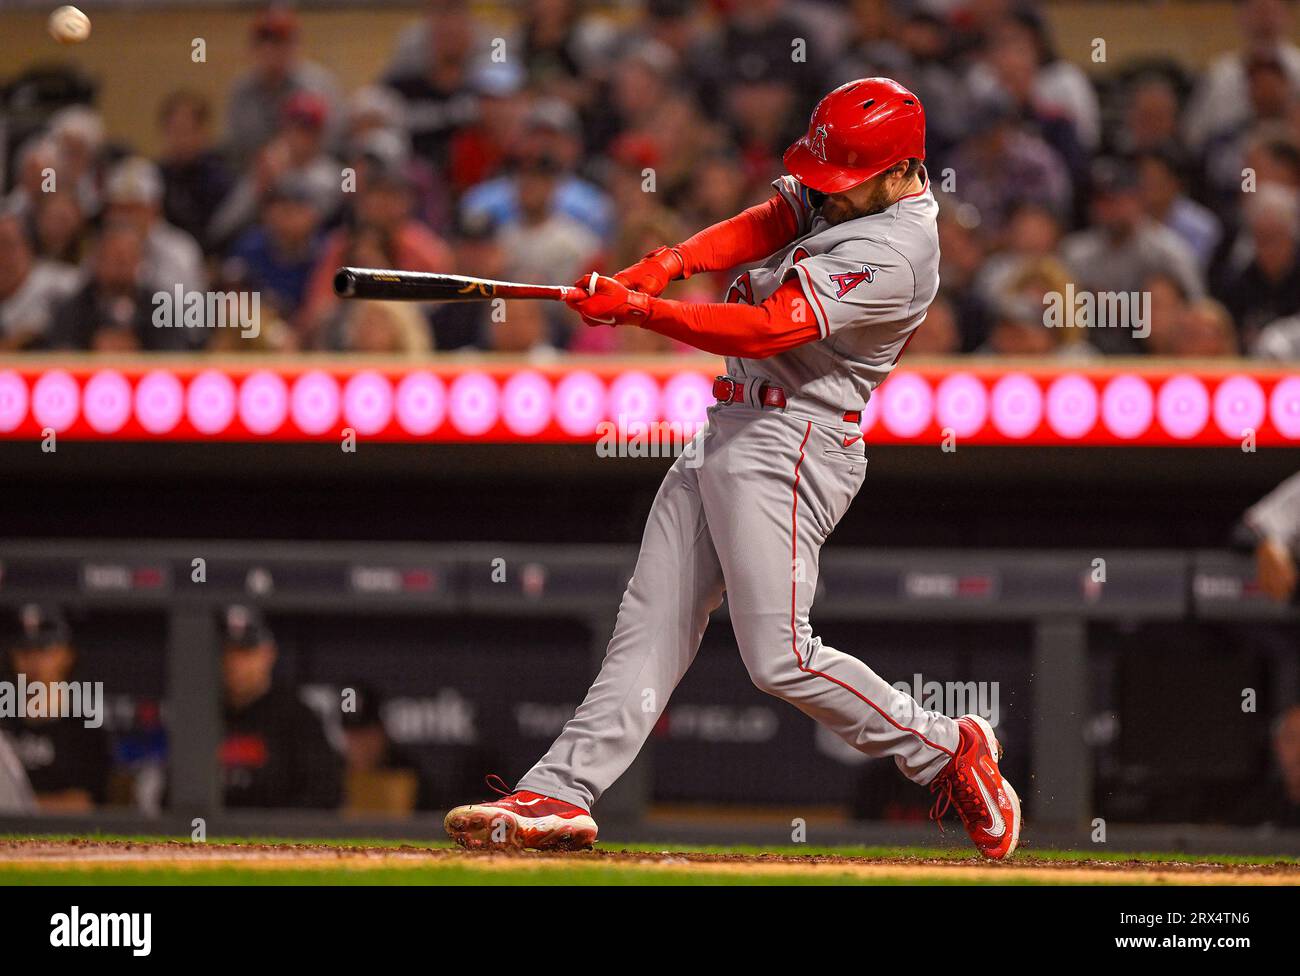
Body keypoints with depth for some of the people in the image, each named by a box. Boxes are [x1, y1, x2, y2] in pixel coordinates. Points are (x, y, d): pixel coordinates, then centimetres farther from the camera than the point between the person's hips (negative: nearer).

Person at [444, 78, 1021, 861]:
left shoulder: (893, 251, -20)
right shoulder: (840, 195, 8)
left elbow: (771, 329, -25)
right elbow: (765, 226, -3)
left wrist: (639, 308, -23)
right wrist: (670, 261, -21)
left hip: (787, 449, -10)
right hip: (729, 433, 10)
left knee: (781, 657, -11)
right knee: (651, 622, 4)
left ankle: (944, 750, 5)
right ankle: (560, 796, 1)